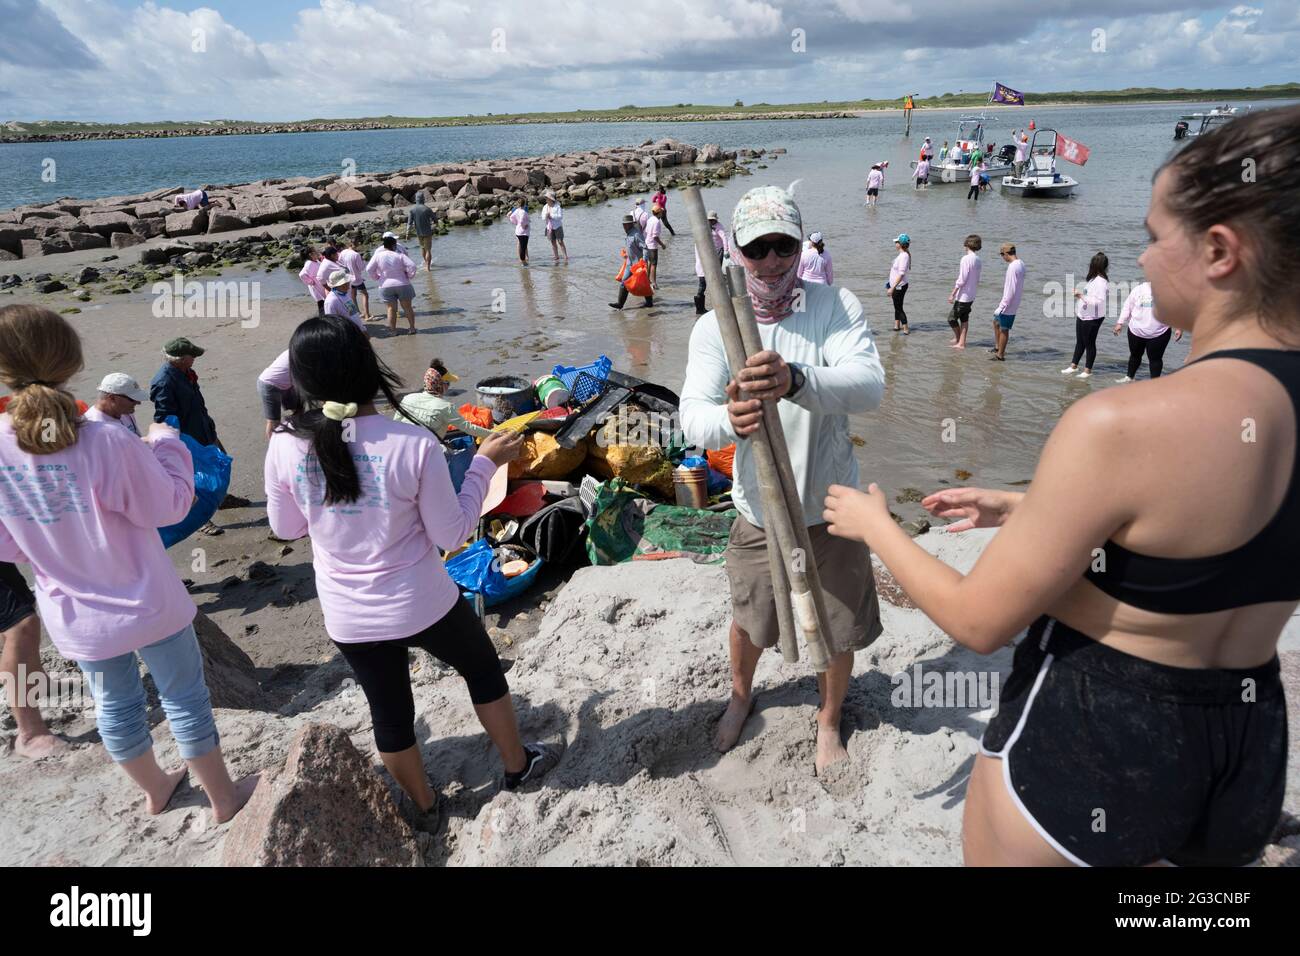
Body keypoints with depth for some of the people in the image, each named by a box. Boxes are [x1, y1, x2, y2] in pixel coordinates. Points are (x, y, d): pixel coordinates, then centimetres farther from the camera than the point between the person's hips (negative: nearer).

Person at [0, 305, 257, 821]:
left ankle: (155, 789, 48)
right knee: (184, 698, 15)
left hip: (76, 618, 4)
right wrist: (167, 444, -2)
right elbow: (170, 505, -14)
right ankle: (223, 798, 33)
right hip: (147, 605, -4)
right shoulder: (105, 442, -27)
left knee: (115, 705, 24)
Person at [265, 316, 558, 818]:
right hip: (423, 606, -2)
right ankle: (517, 766, 44)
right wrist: (486, 462, -4)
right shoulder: (414, 444, -23)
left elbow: (286, 528, 2)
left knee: (390, 713, 22)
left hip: (349, 619, 3)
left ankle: (424, 807, 46)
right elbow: (452, 533, -13)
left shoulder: (285, 446, -14)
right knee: (484, 669, 25)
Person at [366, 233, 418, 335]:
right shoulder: (400, 254, -9)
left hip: (386, 286, 1)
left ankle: (393, 330, 12)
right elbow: (412, 266, -17)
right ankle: (412, 328, 17)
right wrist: (410, 276, -1)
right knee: (407, 307, 11)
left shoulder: (378, 255, -6)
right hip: (402, 284, 0)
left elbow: (369, 269, -7)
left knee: (391, 309, 7)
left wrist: (377, 278, 9)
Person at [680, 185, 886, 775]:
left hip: (831, 510, 0)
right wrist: (729, 420, -45)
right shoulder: (713, 326, -10)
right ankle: (740, 697, 55)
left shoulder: (836, 306, -13)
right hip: (758, 513, 1)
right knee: (749, 619, 22)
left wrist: (795, 380, -50)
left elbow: (869, 385, -30)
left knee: (841, 629, 16)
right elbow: (693, 418, -21)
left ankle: (828, 721, 47)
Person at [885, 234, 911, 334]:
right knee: (897, 307, 20)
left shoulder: (904, 256, -22)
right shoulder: (902, 254, 7)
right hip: (896, 285, 10)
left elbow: (901, 274, -26)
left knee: (899, 308, -4)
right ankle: (897, 325, 32)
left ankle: (906, 330, -1)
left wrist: (892, 288, -27)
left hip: (899, 286, -10)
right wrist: (891, 286, 22)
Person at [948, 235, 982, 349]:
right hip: (971, 296, 9)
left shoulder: (966, 259, -17)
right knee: (964, 319, 13)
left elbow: (961, 280, -20)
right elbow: (977, 280, 13)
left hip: (963, 296, -9)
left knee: (952, 318, 4)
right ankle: (961, 342, 17)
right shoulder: (978, 260, 8)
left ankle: (957, 339, 20)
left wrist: (952, 294, -16)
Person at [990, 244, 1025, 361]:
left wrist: (1001, 306, -20)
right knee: (996, 322, 23)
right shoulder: (1021, 264, 7)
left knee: (1004, 329, 2)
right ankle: (997, 347, 33)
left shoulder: (1012, 267, -23)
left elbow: (1010, 290, -24)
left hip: (1008, 305, -9)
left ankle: (1000, 354, 12)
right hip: (1014, 304, 9)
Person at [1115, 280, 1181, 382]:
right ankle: (1129, 377, 36)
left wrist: (1179, 328, -7)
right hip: (1136, 331, 2)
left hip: (1159, 333, -2)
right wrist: (1120, 323, -1)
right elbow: (1128, 306, 3)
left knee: (1155, 358, 3)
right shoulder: (1139, 289, -3)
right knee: (1135, 355, 19)